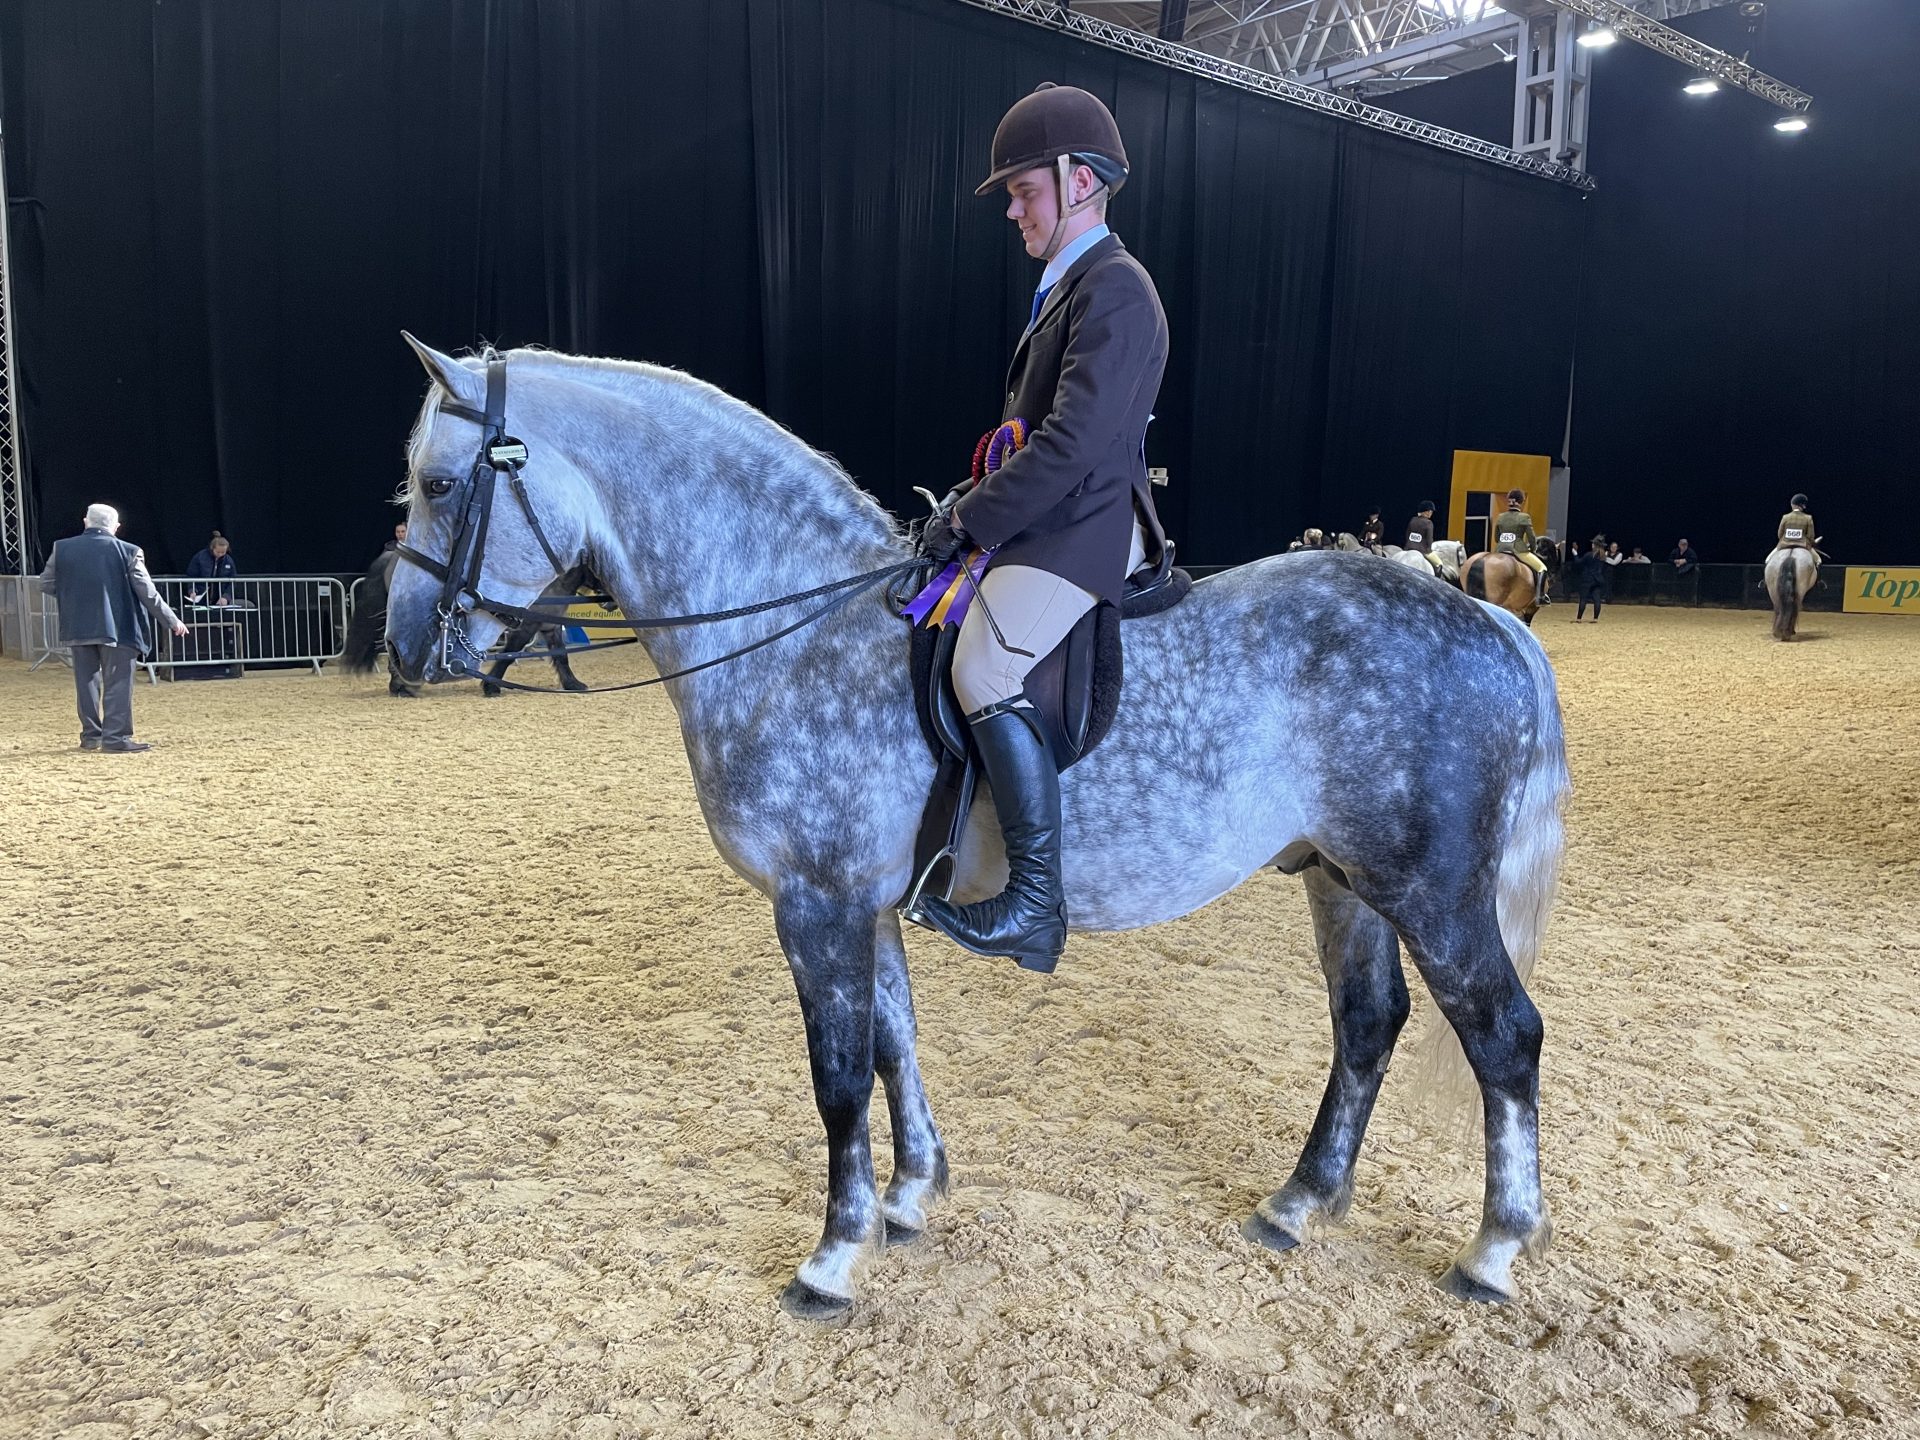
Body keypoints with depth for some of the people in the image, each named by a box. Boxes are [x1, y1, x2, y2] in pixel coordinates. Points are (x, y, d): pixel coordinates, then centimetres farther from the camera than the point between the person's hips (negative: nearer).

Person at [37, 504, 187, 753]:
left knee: (87, 681, 14)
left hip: (77, 627, 4)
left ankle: (91, 736, 19)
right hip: (116, 627, -4)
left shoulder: (62, 548, 2)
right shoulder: (128, 552, -7)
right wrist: (172, 621, 5)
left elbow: (46, 585, 9)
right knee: (117, 683, 1)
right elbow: (148, 594, -5)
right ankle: (116, 737, -3)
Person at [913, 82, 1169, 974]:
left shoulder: (1113, 289, -12)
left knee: (984, 670, -31)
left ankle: (1036, 905, -27)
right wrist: (971, 504, 11)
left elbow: (1073, 443, -23)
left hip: (1083, 528, -11)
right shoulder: (1072, 287, 20)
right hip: (1047, 523, 11)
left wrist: (969, 518, -18)